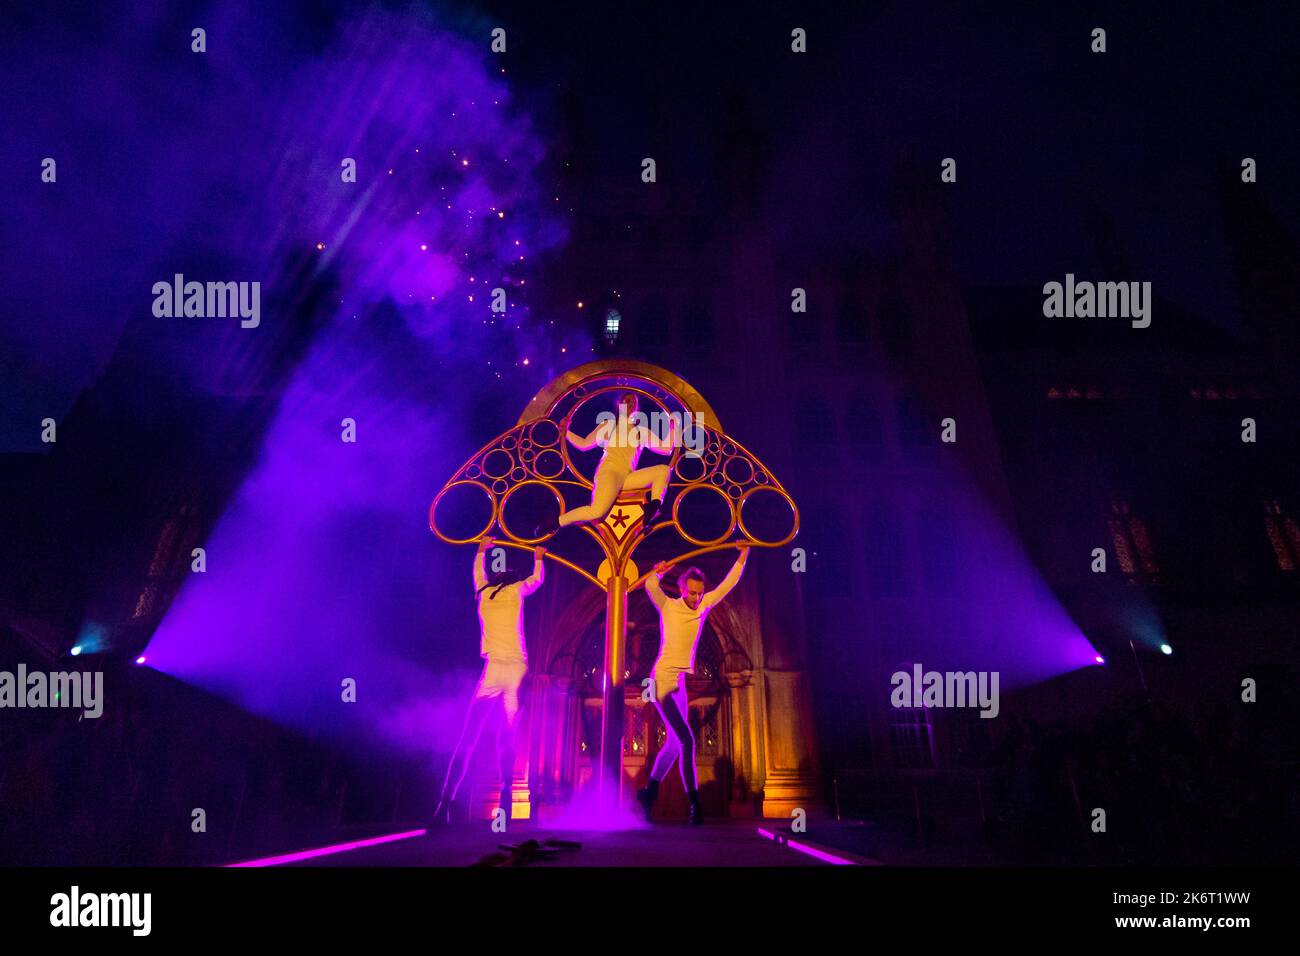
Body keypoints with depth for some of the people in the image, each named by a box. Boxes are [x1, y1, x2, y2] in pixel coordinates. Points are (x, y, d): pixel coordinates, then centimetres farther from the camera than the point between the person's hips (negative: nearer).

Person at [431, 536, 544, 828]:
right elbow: (537, 579, 33)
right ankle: (505, 800, -8)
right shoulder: (517, 591, 11)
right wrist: (538, 558, 53)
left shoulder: (484, 592, 14)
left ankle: (445, 803, -15)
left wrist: (481, 551, 56)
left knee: (467, 739, -2)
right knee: (506, 740, 8)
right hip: (519, 671, 0)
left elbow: (478, 572, 37)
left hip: (494, 670, 0)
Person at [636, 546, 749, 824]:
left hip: (681, 683, 7)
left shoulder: (703, 606, 8)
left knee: (674, 743, 16)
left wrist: (743, 556, 12)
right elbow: (650, 586, -22)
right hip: (663, 681, -7)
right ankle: (694, 804, -16)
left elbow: (727, 584, 14)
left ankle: (650, 792, 33)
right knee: (686, 740, -16)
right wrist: (657, 573, -41)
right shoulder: (668, 606, -5)